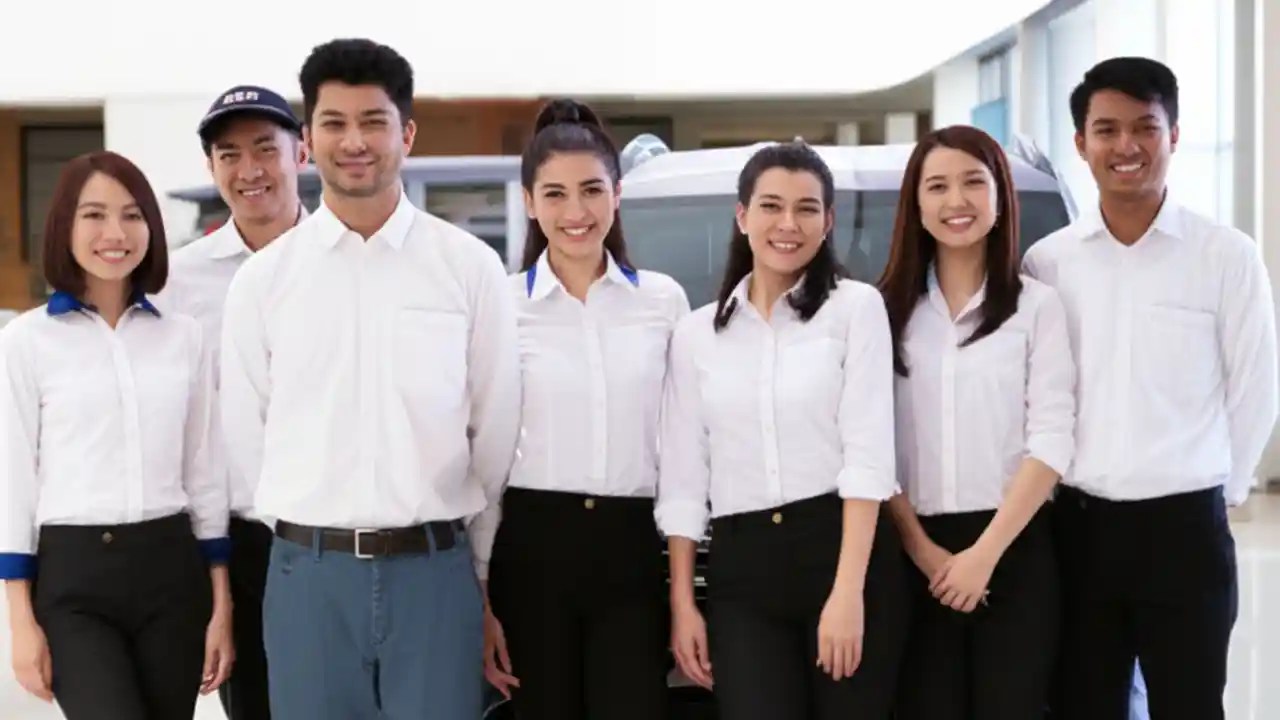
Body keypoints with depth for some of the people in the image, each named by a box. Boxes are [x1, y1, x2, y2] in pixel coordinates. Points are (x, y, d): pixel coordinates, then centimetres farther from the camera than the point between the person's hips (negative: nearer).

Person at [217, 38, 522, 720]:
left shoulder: (470, 267, 0)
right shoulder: (262, 278, 2)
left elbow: (496, 431, 4)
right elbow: (246, 435, 7)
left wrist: (475, 563, 9)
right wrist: (311, 540, 11)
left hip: (436, 568, -1)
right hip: (308, 573, 1)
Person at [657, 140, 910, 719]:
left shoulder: (856, 306, 2)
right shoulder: (696, 334, 11)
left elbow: (868, 455, -6)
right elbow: (683, 480, 11)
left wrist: (848, 591, -15)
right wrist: (682, 604, 6)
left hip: (846, 553, -2)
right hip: (742, 571, 2)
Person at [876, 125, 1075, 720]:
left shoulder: (1038, 305, 2)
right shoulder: (887, 310, 7)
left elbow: (1051, 441, -5)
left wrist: (985, 552, -12)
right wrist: (920, 546, -9)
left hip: (1015, 550, -1)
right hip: (916, 557, 2)